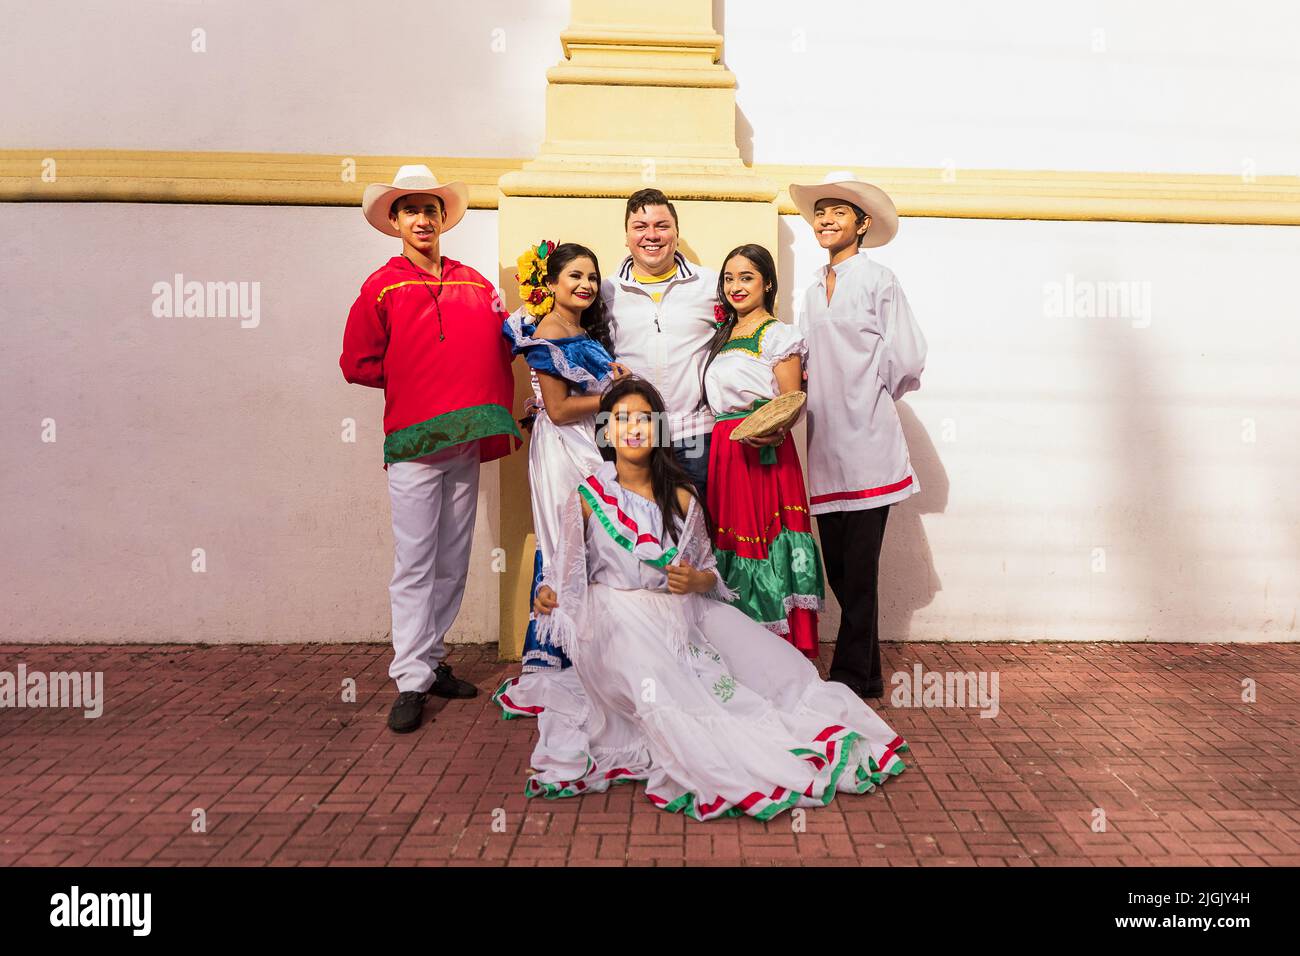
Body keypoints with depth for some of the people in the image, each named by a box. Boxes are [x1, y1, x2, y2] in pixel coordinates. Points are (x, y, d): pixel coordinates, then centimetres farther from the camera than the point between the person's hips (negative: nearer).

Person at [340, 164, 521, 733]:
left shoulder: (473, 283, 11)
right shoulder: (382, 289, 1)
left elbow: (499, 350, 13)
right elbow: (357, 363, 2)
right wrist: (413, 381, -1)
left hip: (466, 441, 4)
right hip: (412, 441, -4)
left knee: (453, 560, 10)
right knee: (414, 565, -2)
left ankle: (433, 659, 24)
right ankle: (411, 682, 4)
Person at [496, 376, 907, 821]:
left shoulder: (682, 497, 9)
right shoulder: (588, 497, 3)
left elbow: (710, 571, 11)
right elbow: (568, 568, 7)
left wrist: (696, 581, -12)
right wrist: (548, 593, -14)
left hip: (681, 611, 4)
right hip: (618, 615, -3)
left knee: (774, 661, -14)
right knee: (656, 683, -34)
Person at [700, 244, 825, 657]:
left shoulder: (778, 335, -2)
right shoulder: (722, 337, 20)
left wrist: (774, 431, -28)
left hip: (765, 452, -7)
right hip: (723, 452, 7)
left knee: (765, 536, -8)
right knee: (730, 535, 6)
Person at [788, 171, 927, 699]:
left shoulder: (879, 280, -3)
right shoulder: (813, 290, 17)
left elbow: (906, 358, -6)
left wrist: (869, 396, 5)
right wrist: (818, 399, 5)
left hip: (866, 441, -7)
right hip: (826, 443, 7)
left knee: (859, 567, -2)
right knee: (837, 566, 9)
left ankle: (850, 676, 7)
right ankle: (868, 675, 21)